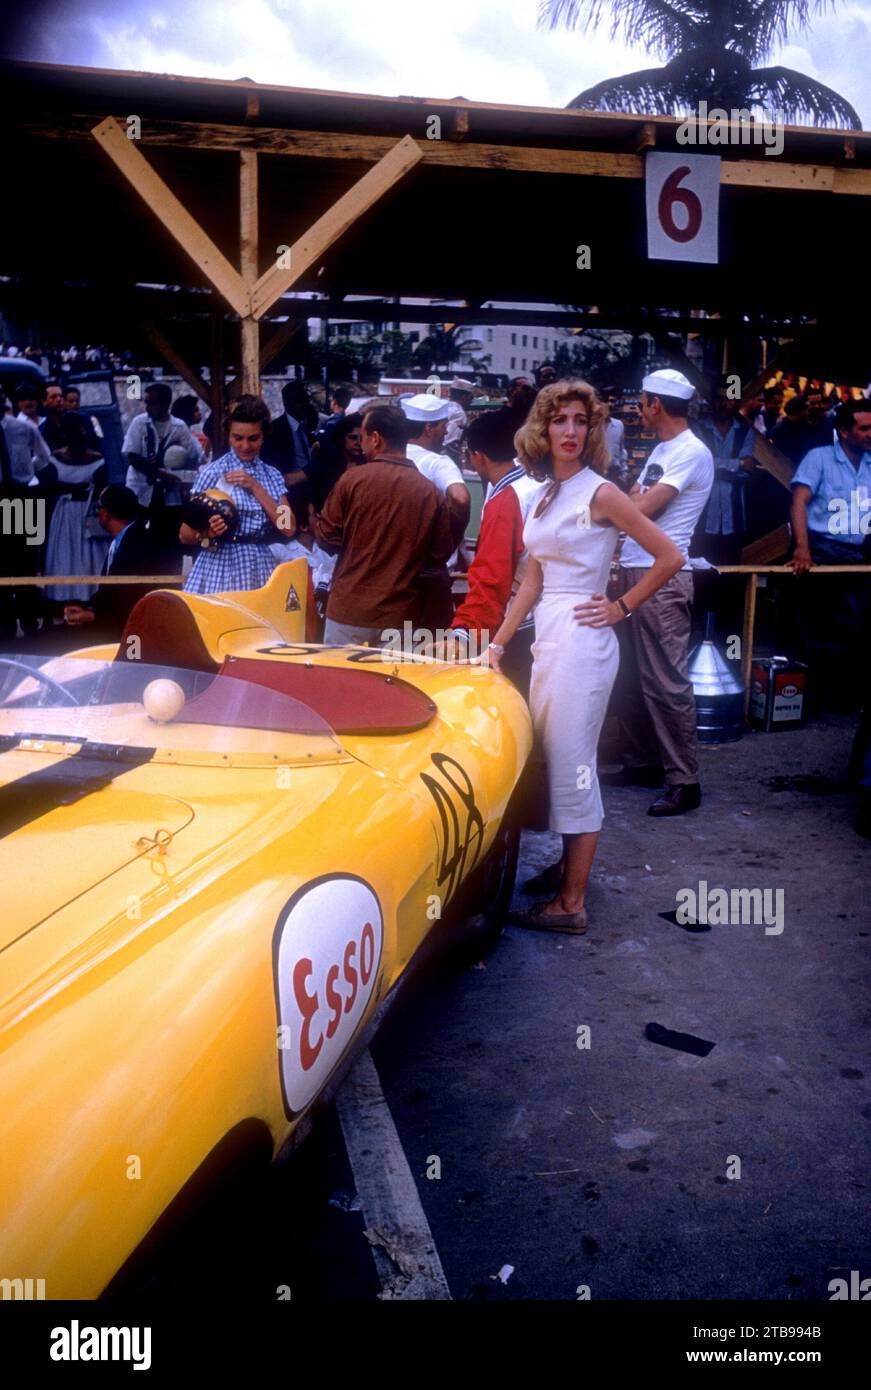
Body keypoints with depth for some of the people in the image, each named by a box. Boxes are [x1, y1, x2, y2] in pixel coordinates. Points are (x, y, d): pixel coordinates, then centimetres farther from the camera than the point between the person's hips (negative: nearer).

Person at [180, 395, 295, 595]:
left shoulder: (272, 476, 9)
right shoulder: (212, 472, -1)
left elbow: (289, 528, -4)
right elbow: (185, 535, 0)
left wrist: (255, 487, -8)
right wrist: (205, 533, -22)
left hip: (262, 570, 3)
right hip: (221, 569, -3)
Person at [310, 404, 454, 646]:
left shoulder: (352, 479, -7)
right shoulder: (430, 491, -2)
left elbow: (328, 538, -2)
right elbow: (441, 553, 3)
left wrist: (313, 518, 18)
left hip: (349, 611, -2)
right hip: (400, 617, 2)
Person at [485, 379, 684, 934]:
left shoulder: (600, 493, -9)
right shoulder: (547, 495, 13)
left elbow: (670, 557, -10)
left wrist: (622, 607, -7)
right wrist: (499, 642, 12)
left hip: (581, 642, -8)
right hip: (549, 640, 8)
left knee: (573, 768, -4)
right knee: (550, 760, 16)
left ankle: (571, 904, 5)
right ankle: (570, 866, 33)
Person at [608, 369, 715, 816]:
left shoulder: (692, 453, -10)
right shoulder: (662, 451, 19)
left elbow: (641, 510, -16)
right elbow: (632, 505, 15)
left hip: (663, 578, -10)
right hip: (634, 573, 10)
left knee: (667, 683, -8)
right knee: (633, 678, 13)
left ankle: (684, 782, -1)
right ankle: (643, 763, 24)